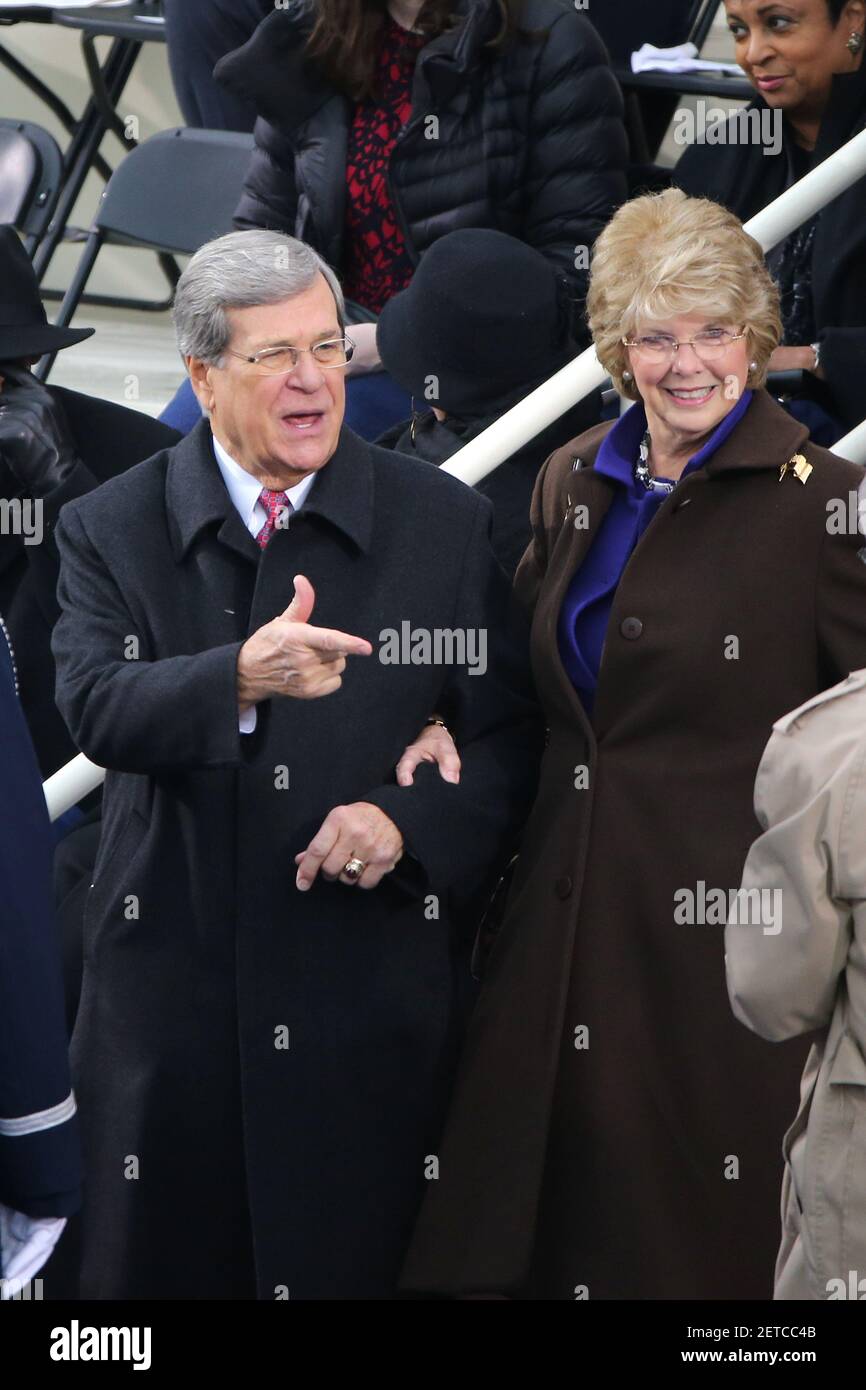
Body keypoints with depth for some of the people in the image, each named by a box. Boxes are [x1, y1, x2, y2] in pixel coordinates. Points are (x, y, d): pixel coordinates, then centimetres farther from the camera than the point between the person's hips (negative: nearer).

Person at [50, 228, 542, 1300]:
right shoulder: (111, 529, 4)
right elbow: (95, 708, -13)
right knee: (165, 1265, 5)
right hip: (174, 994, 0)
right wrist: (242, 678, -31)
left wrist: (410, 821, -14)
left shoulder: (444, 525, 6)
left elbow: (509, 736, 5)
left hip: (373, 999, 0)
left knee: (358, 1266, 2)